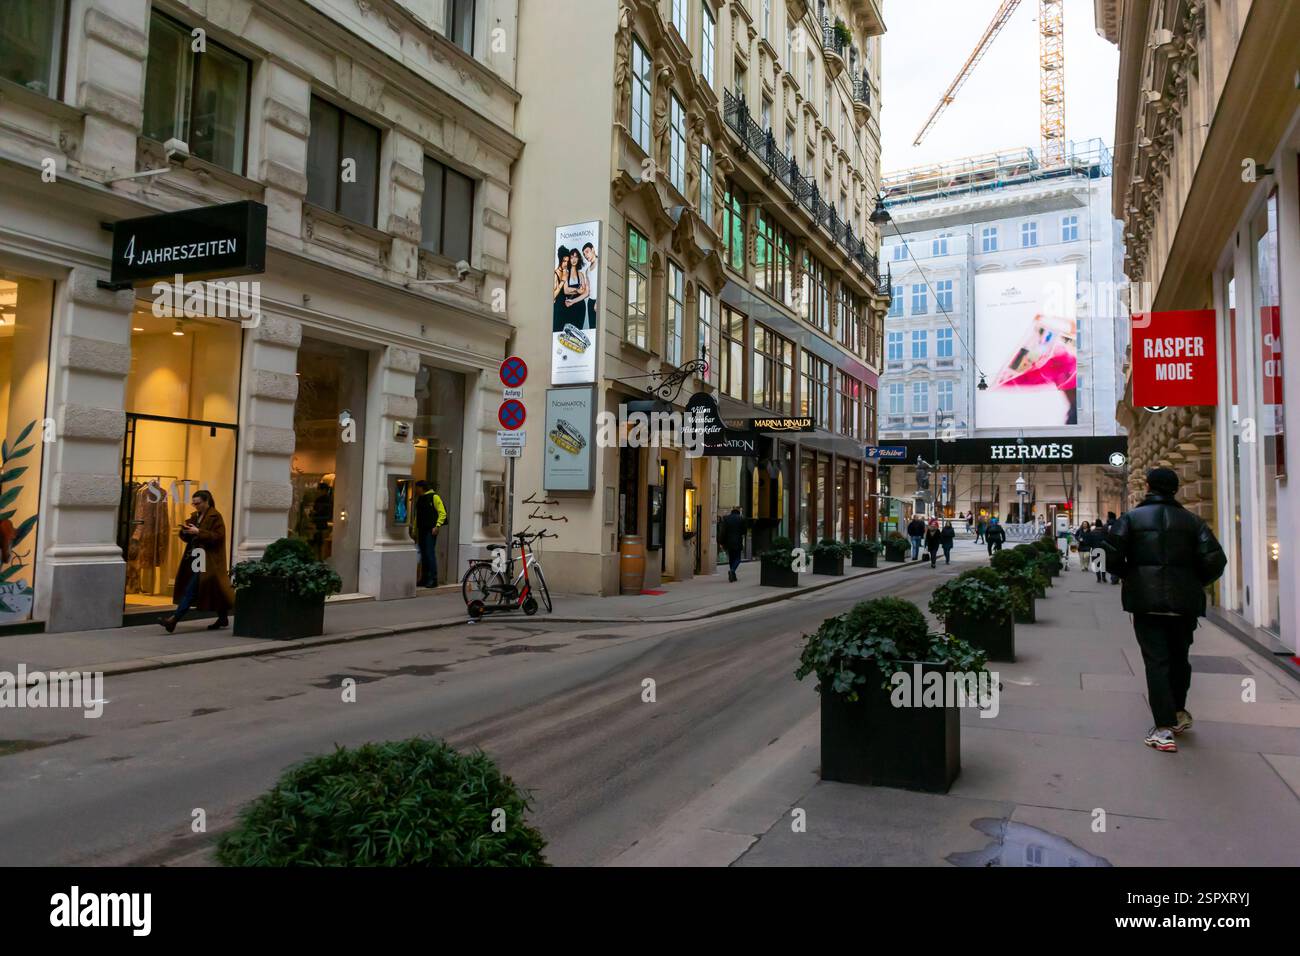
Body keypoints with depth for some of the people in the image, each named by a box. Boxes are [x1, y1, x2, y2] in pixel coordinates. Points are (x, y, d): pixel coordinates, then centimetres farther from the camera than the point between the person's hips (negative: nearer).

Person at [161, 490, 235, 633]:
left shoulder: (215, 517, -7)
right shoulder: (195, 516, 17)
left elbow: (217, 536, -17)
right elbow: (187, 538, 20)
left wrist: (198, 532, -22)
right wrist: (185, 531, -2)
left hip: (208, 560, -9)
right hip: (194, 557, 9)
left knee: (192, 589, -13)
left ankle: (175, 618, -16)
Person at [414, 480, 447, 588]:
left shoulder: (433, 497, -6)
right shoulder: (420, 499, 17)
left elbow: (442, 513, -11)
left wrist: (437, 526, -19)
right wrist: (415, 531, 19)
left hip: (431, 531, -8)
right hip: (421, 530, 8)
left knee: (430, 554, -10)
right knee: (423, 555, 9)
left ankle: (433, 579, -9)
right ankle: (424, 579, 14)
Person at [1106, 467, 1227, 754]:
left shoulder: (1131, 518, 0)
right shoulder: (1191, 520, 6)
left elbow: (1112, 558, -11)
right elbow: (1215, 560, -4)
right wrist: (1196, 583, 12)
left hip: (1146, 601, -2)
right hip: (1184, 602, 3)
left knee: (1156, 661, -1)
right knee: (1179, 657, 21)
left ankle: (1164, 730, -8)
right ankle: (1178, 713, 36)